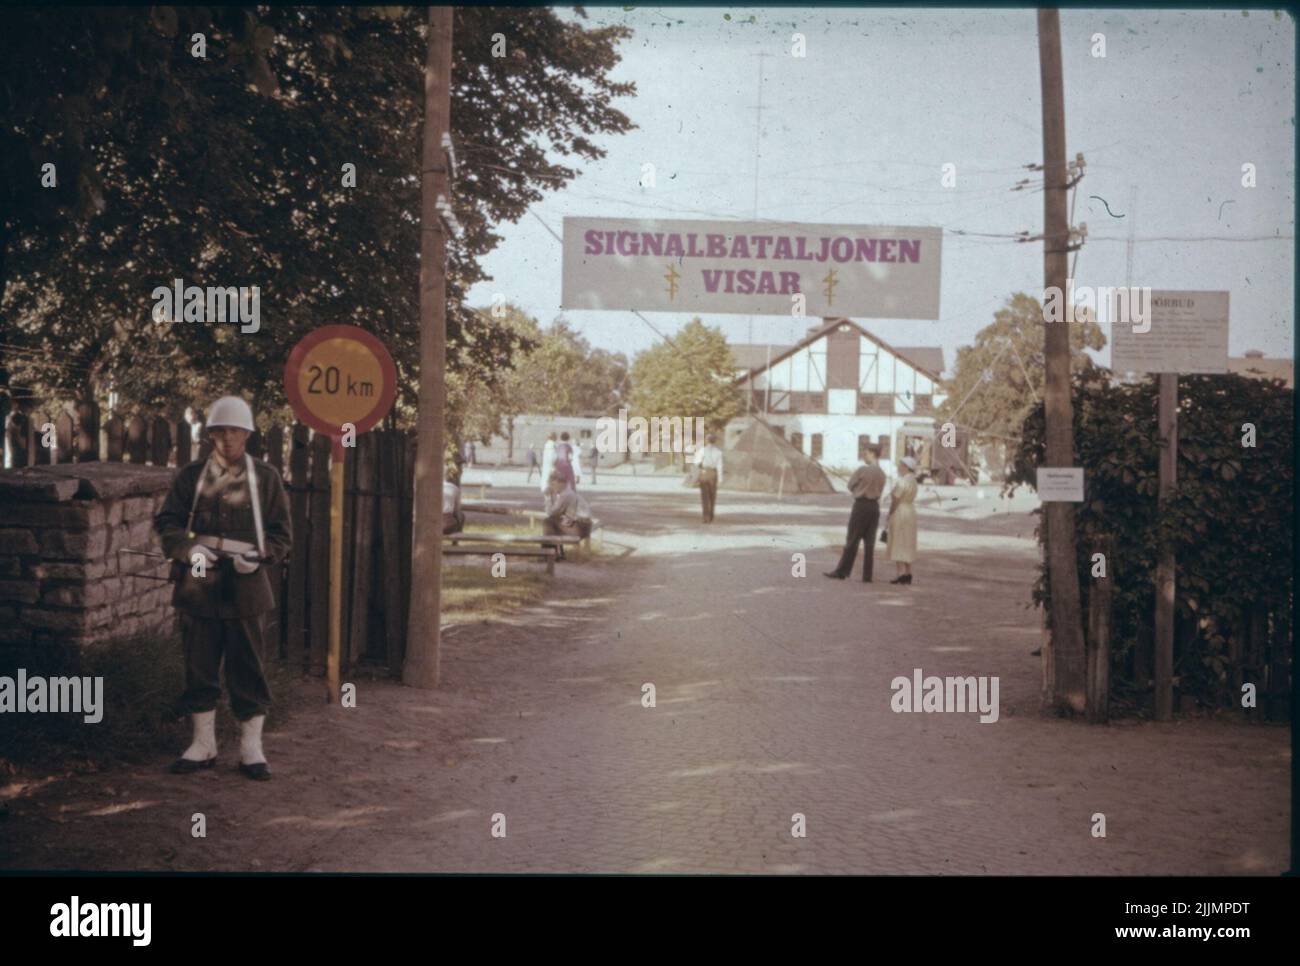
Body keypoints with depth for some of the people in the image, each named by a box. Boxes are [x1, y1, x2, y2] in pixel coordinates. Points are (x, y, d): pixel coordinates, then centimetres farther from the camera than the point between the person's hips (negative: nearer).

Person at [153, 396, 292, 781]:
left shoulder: (266, 478, 5)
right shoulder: (191, 476, 7)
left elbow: (282, 532, 6)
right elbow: (166, 522, 6)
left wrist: (259, 555, -13)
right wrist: (188, 548, -14)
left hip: (246, 589, -1)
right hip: (199, 588, 1)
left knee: (248, 670, 2)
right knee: (199, 669, 8)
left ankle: (251, 748, 11)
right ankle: (203, 744, 20)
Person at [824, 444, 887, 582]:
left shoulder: (862, 470, -11)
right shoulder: (882, 474, 7)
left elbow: (850, 485, 0)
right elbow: (879, 490, 13)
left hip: (861, 505, -5)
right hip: (875, 505, 5)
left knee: (852, 540, -1)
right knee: (869, 542, 5)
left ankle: (842, 571, 2)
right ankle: (867, 575, 4)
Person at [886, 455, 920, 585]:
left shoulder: (902, 482, -17)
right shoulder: (912, 481, 11)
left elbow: (895, 501, -17)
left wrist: (889, 518, -10)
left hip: (899, 513, -9)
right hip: (910, 512, 9)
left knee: (897, 545, -6)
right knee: (907, 545, 10)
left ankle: (901, 574, -10)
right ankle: (908, 574, 9)